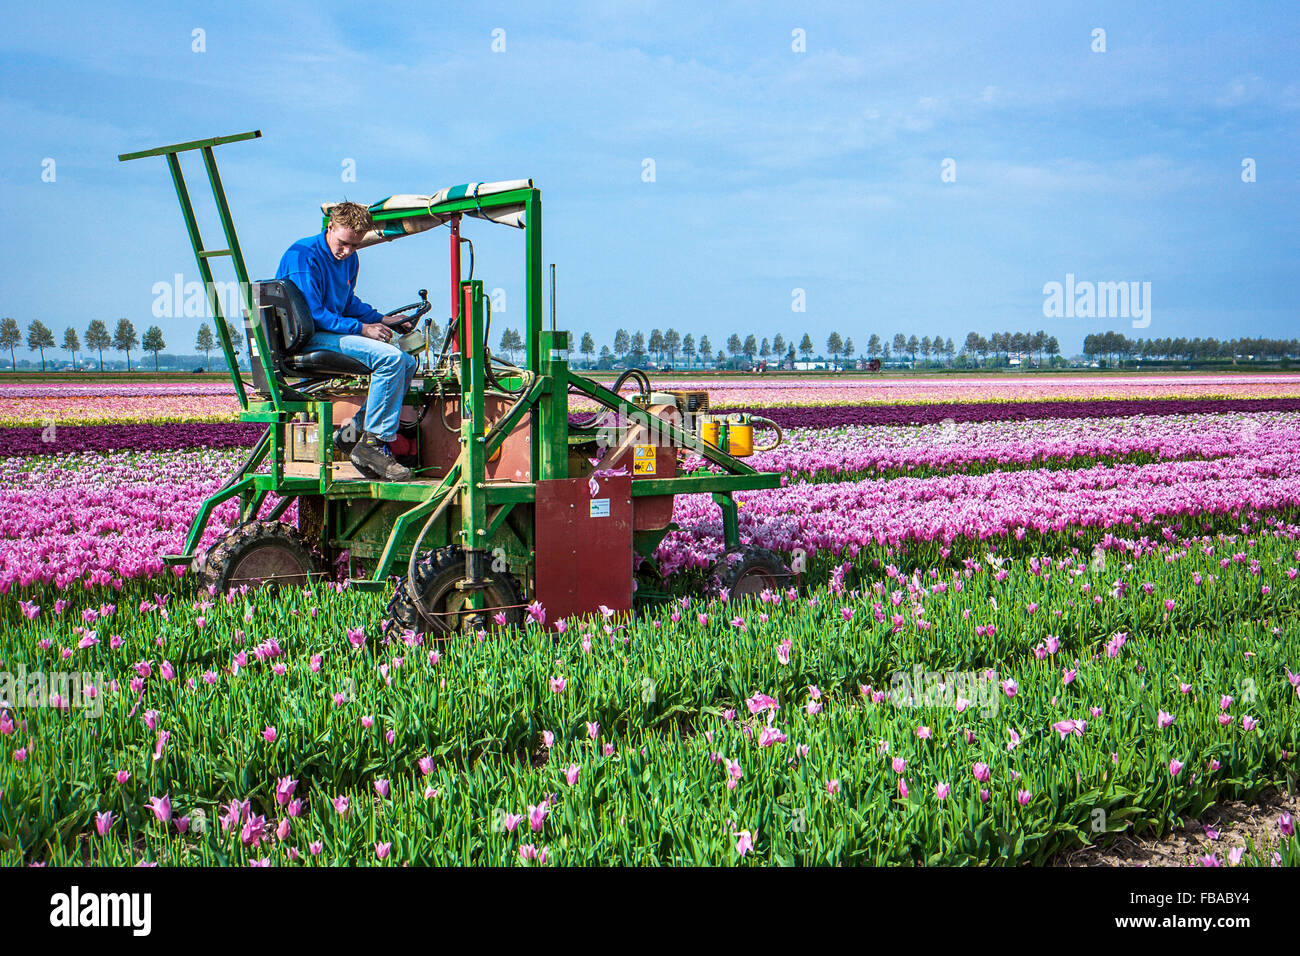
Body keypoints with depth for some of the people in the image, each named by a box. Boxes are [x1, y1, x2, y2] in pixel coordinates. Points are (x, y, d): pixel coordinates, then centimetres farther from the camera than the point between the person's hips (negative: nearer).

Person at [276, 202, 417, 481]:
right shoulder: (303, 255, -15)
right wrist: (361, 329, -21)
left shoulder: (350, 259, 13)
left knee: (408, 364, 3)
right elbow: (311, 313, -20)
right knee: (390, 357, -25)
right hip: (305, 339, -9)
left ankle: (354, 431, 0)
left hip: (334, 331, 9)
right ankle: (372, 444, -21)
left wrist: (380, 320, 7)